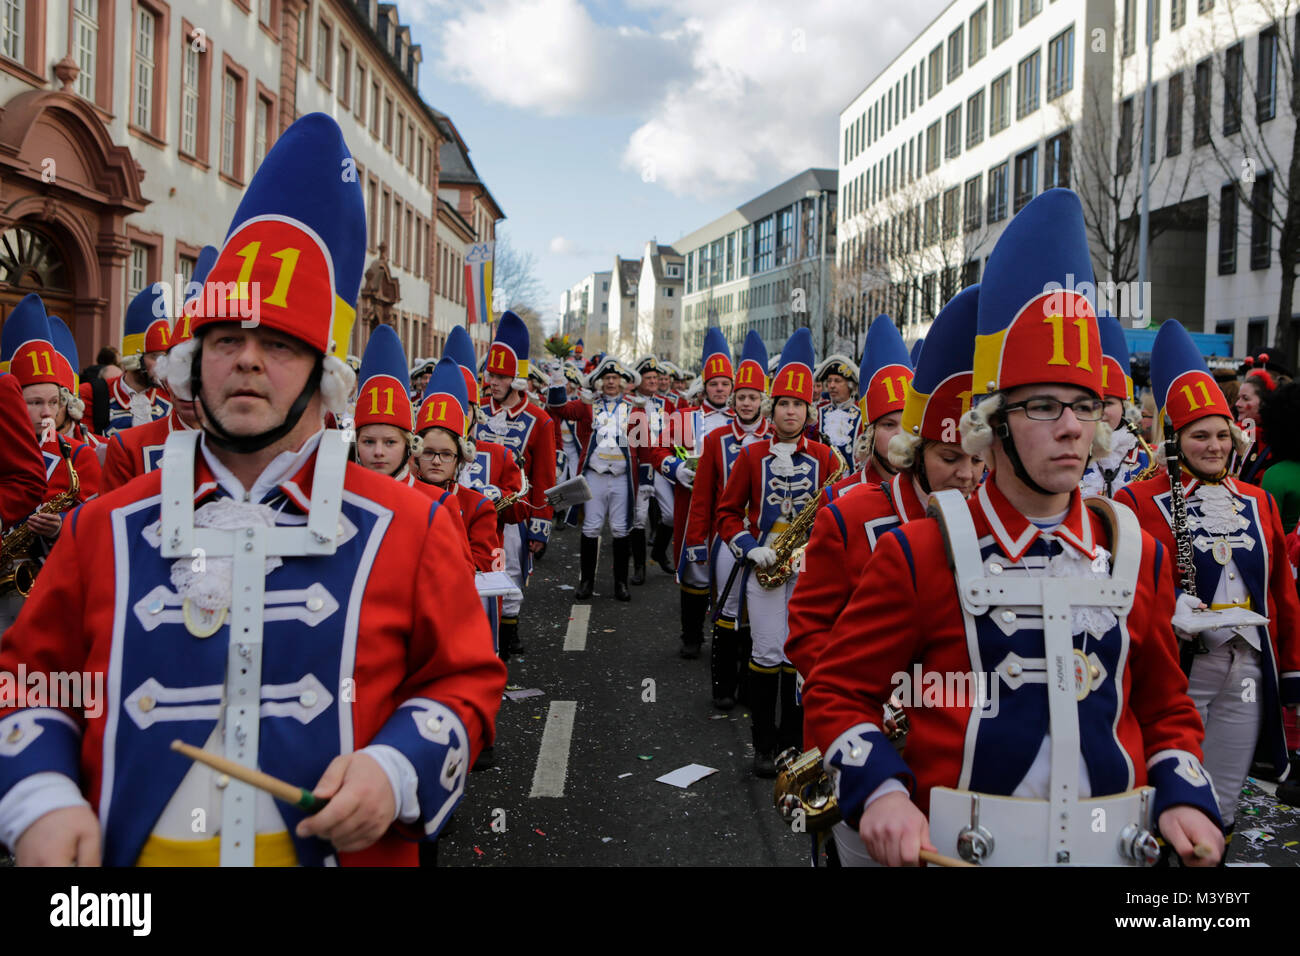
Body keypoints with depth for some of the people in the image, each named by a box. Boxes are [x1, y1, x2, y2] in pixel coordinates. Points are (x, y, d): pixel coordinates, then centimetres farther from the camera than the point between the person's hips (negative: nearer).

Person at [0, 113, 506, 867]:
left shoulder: (410, 528, -5)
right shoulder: (106, 529, 1)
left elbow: (466, 682, -2)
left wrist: (395, 771, -18)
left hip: (341, 847, -1)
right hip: (133, 852, 2)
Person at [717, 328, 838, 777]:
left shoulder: (825, 457, 5)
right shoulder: (752, 455, 3)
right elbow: (728, 512, 5)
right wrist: (750, 548, -10)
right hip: (762, 567, -1)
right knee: (768, 652, -3)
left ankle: (793, 741, 18)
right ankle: (764, 744, 9)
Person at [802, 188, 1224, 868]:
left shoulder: (1139, 556, 4)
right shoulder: (920, 555, -9)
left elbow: (1167, 709, 14)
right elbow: (836, 692, -4)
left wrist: (1184, 799, -3)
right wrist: (880, 790, -20)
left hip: (1116, 850, 4)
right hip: (957, 850, -3)